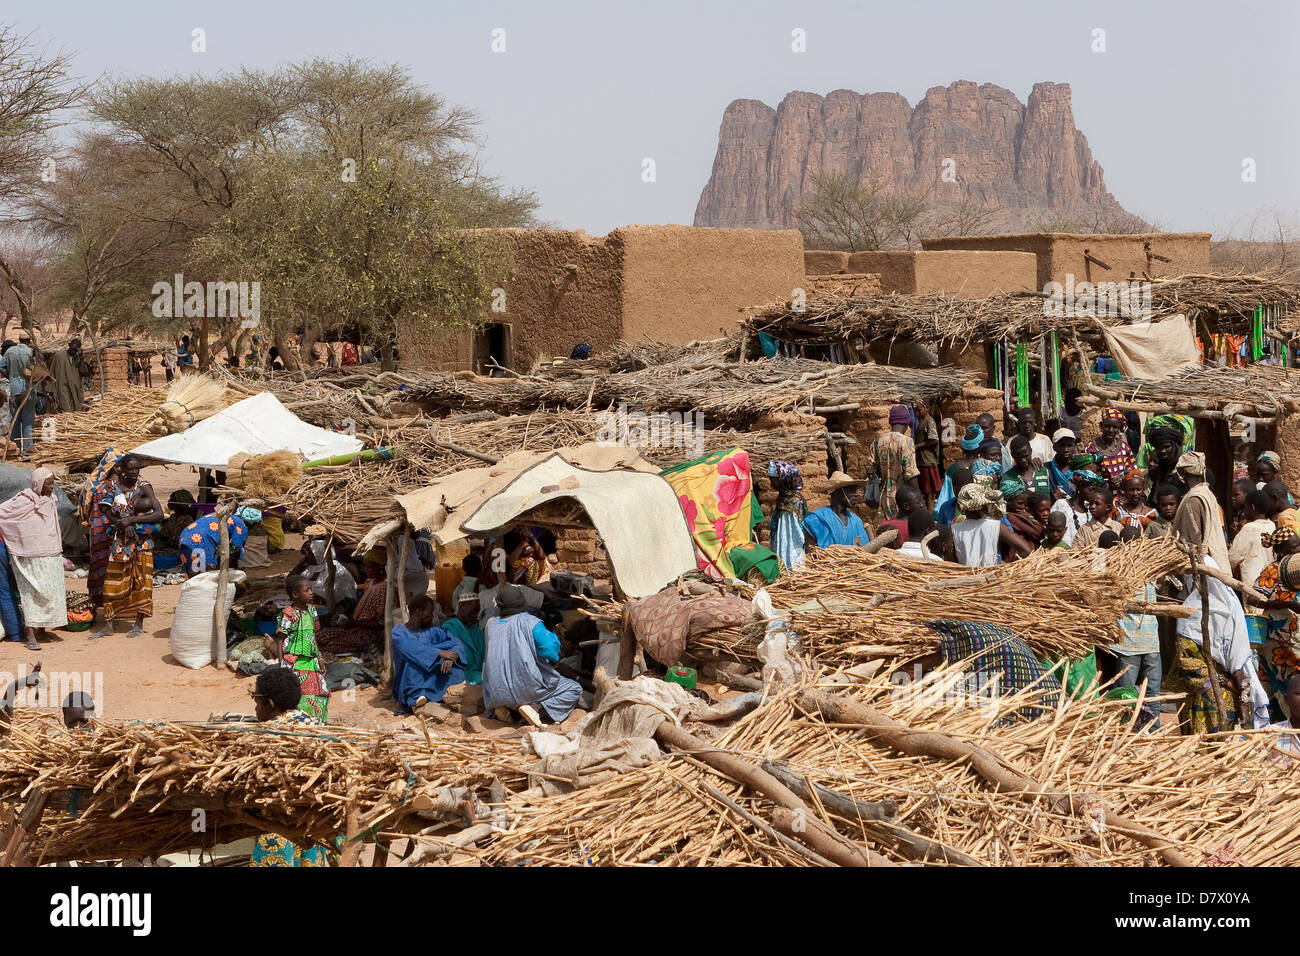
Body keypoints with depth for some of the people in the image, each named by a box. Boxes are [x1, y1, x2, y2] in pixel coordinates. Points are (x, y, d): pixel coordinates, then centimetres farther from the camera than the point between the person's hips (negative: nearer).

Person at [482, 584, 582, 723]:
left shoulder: (491, 625, 7)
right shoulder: (529, 621, -8)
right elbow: (549, 648, -19)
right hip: (528, 687, -5)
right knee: (575, 689, 9)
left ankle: (504, 707, 7)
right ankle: (537, 707, -12)